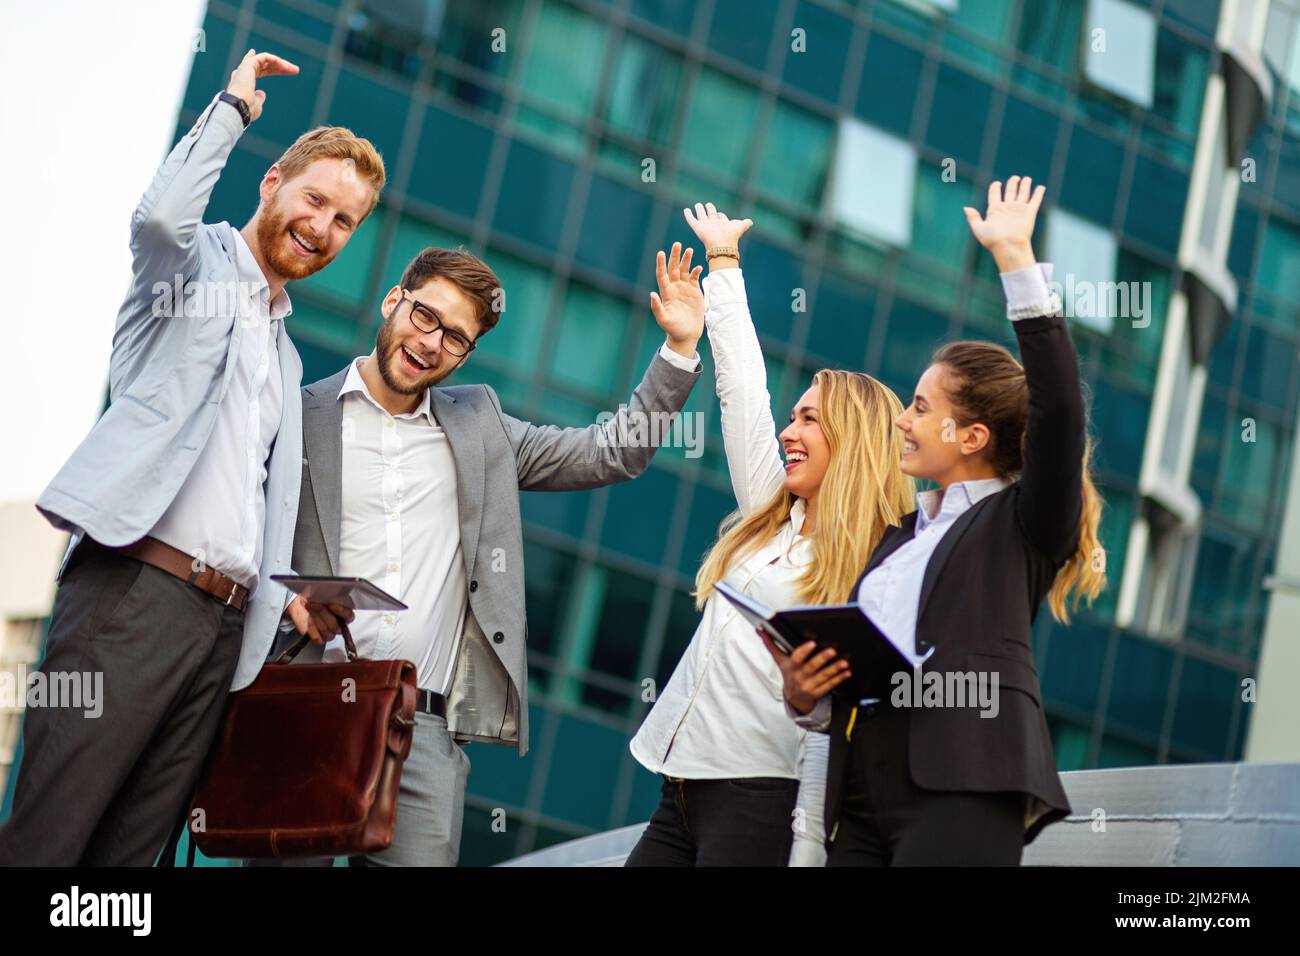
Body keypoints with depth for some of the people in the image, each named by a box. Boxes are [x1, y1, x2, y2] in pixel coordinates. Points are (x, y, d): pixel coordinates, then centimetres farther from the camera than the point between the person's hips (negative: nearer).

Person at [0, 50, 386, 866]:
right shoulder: (196, 263, 7)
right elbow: (160, 216, -18)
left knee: (132, 846, 1)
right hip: (135, 588, -7)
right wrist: (234, 107, -6)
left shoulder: (285, 354, 28)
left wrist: (281, 592, 13)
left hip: (226, 621, 7)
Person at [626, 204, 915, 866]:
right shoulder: (770, 521, 13)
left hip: (759, 801, -7)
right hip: (681, 794, 7)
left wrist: (806, 850, -16)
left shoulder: (873, 567, -5)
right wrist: (723, 261, 26)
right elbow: (742, 391, 19)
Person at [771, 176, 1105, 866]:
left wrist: (1015, 260, -11)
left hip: (962, 789, -6)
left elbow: (1058, 407, -10)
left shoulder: (1024, 524, 6)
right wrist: (804, 696, 2)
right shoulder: (896, 537, 25)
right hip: (861, 792, 6)